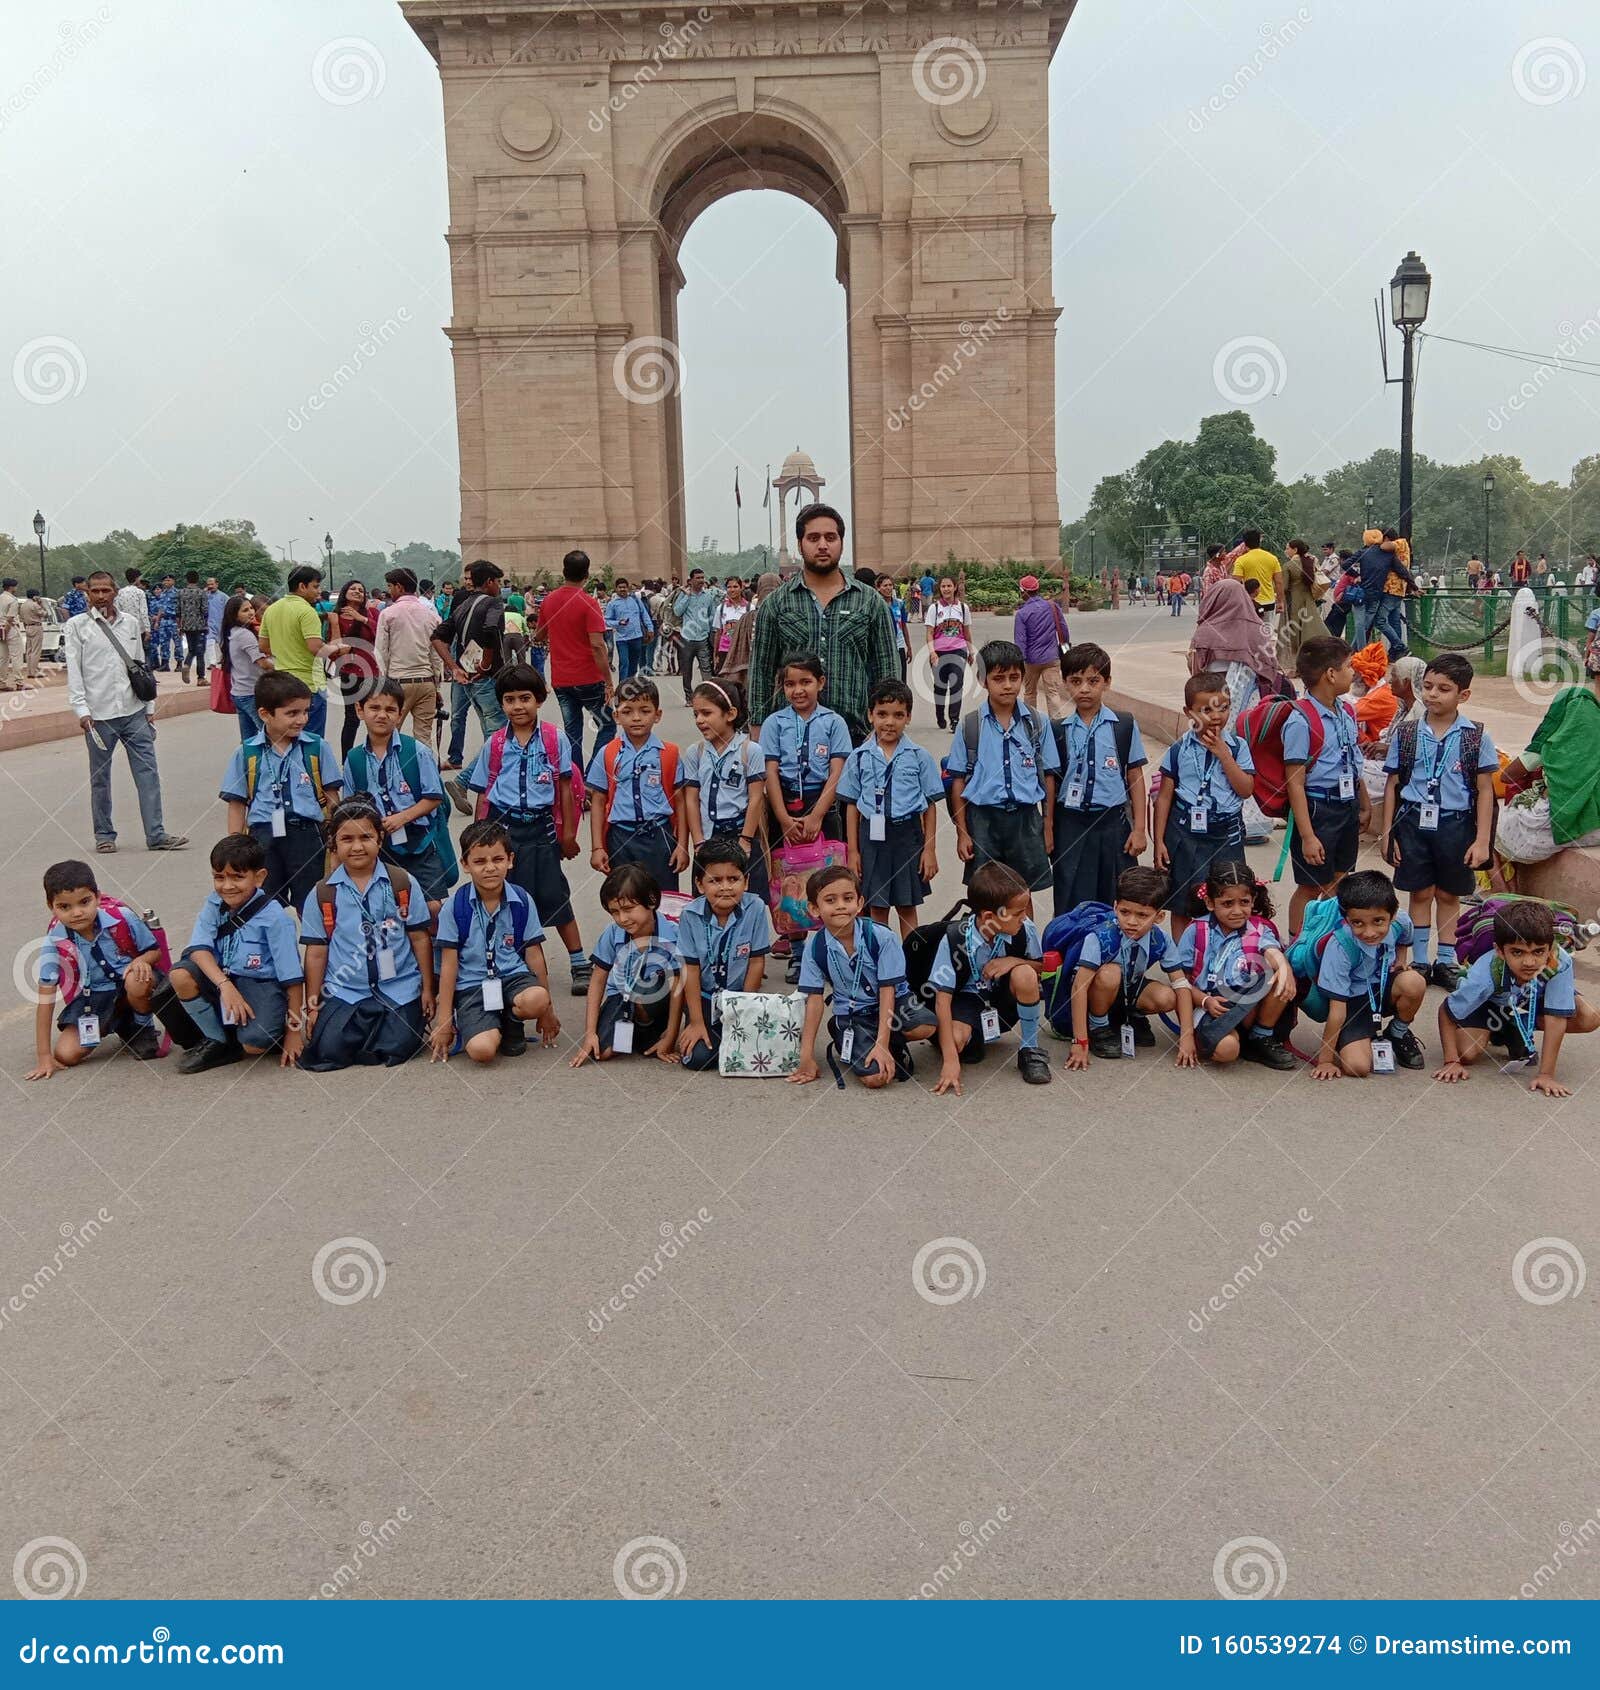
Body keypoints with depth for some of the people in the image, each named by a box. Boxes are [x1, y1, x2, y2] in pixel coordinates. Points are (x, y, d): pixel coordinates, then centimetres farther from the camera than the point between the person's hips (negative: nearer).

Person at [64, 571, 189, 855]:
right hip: (99, 714, -2)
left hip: (134, 711, 3)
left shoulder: (130, 622, 10)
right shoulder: (77, 626, 1)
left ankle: (156, 834, -2)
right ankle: (104, 834, 19)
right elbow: (74, 671, -4)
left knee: (148, 772, -3)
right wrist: (81, 709, -13)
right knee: (100, 778, 8)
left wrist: (150, 707, 11)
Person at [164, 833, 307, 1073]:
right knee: (180, 975, -23)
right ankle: (217, 1041, -2)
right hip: (222, 979, 5)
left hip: (263, 985, -5)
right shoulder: (214, 905, 1)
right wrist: (225, 985, -30)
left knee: (255, 1043, -33)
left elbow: (292, 978, -12)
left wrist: (294, 1029, -11)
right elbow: (198, 948, -13)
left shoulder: (275, 917, -14)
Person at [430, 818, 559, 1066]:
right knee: (482, 1049, -28)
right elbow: (449, 965, -1)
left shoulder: (522, 901, 0)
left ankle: (510, 1022, 3)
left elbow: (534, 956, 6)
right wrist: (443, 1021, -1)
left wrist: (547, 1011, 9)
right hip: (471, 985, -2)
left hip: (514, 976, 2)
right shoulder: (454, 906, -5)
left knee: (537, 1000, -34)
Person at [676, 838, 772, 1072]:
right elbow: (691, 969, -10)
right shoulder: (691, 915, -14)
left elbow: (756, 962, -8)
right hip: (703, 997, 0)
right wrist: (696, 1021, -12)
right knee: (696, 1058, -16)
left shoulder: (755, 908, -15)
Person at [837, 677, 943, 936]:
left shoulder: (919, 757, -1)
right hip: (872, 835, 1)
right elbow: (852, 806, 5)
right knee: (876, 907, 9)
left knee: (907, 906, 9)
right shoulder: (859, 757, 2)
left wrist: (929, 849, -2)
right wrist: (852, 851, 2)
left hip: (907, 834, -1)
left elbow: (930, 806, 2)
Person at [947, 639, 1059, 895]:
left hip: (1025, 818, 1)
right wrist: (962, 833, -2)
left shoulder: (1038, 723, 1)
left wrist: (1048, 826, 4)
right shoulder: (970, 725, -3)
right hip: (983, 818, -1)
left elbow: (1048, 776, 5)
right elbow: (958, 780, 0)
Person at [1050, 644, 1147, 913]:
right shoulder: (1058, 730, 1)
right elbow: (1051, 782, 5)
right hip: (1071, 824, 0)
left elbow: (1135, 777, 2)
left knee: (1116, 901, 6)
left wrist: (1138, 829, -1)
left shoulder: (1124, 725, -1)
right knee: (1071, 904, 2)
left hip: (1113, 822, 0)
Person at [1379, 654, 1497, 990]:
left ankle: (1446, 962, 23)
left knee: (1448, 895, 11)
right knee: (1420, 893, 9)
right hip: (1414, 821, 1)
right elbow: (1392, 785, 4)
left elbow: (1484, 791, -1)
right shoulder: (1405, 734, 0)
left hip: (1455, 824, -1)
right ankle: (1420, 962, 19)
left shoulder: (1476, 737, -3)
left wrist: (1482, 840, -5)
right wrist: (1386, 833, 2)